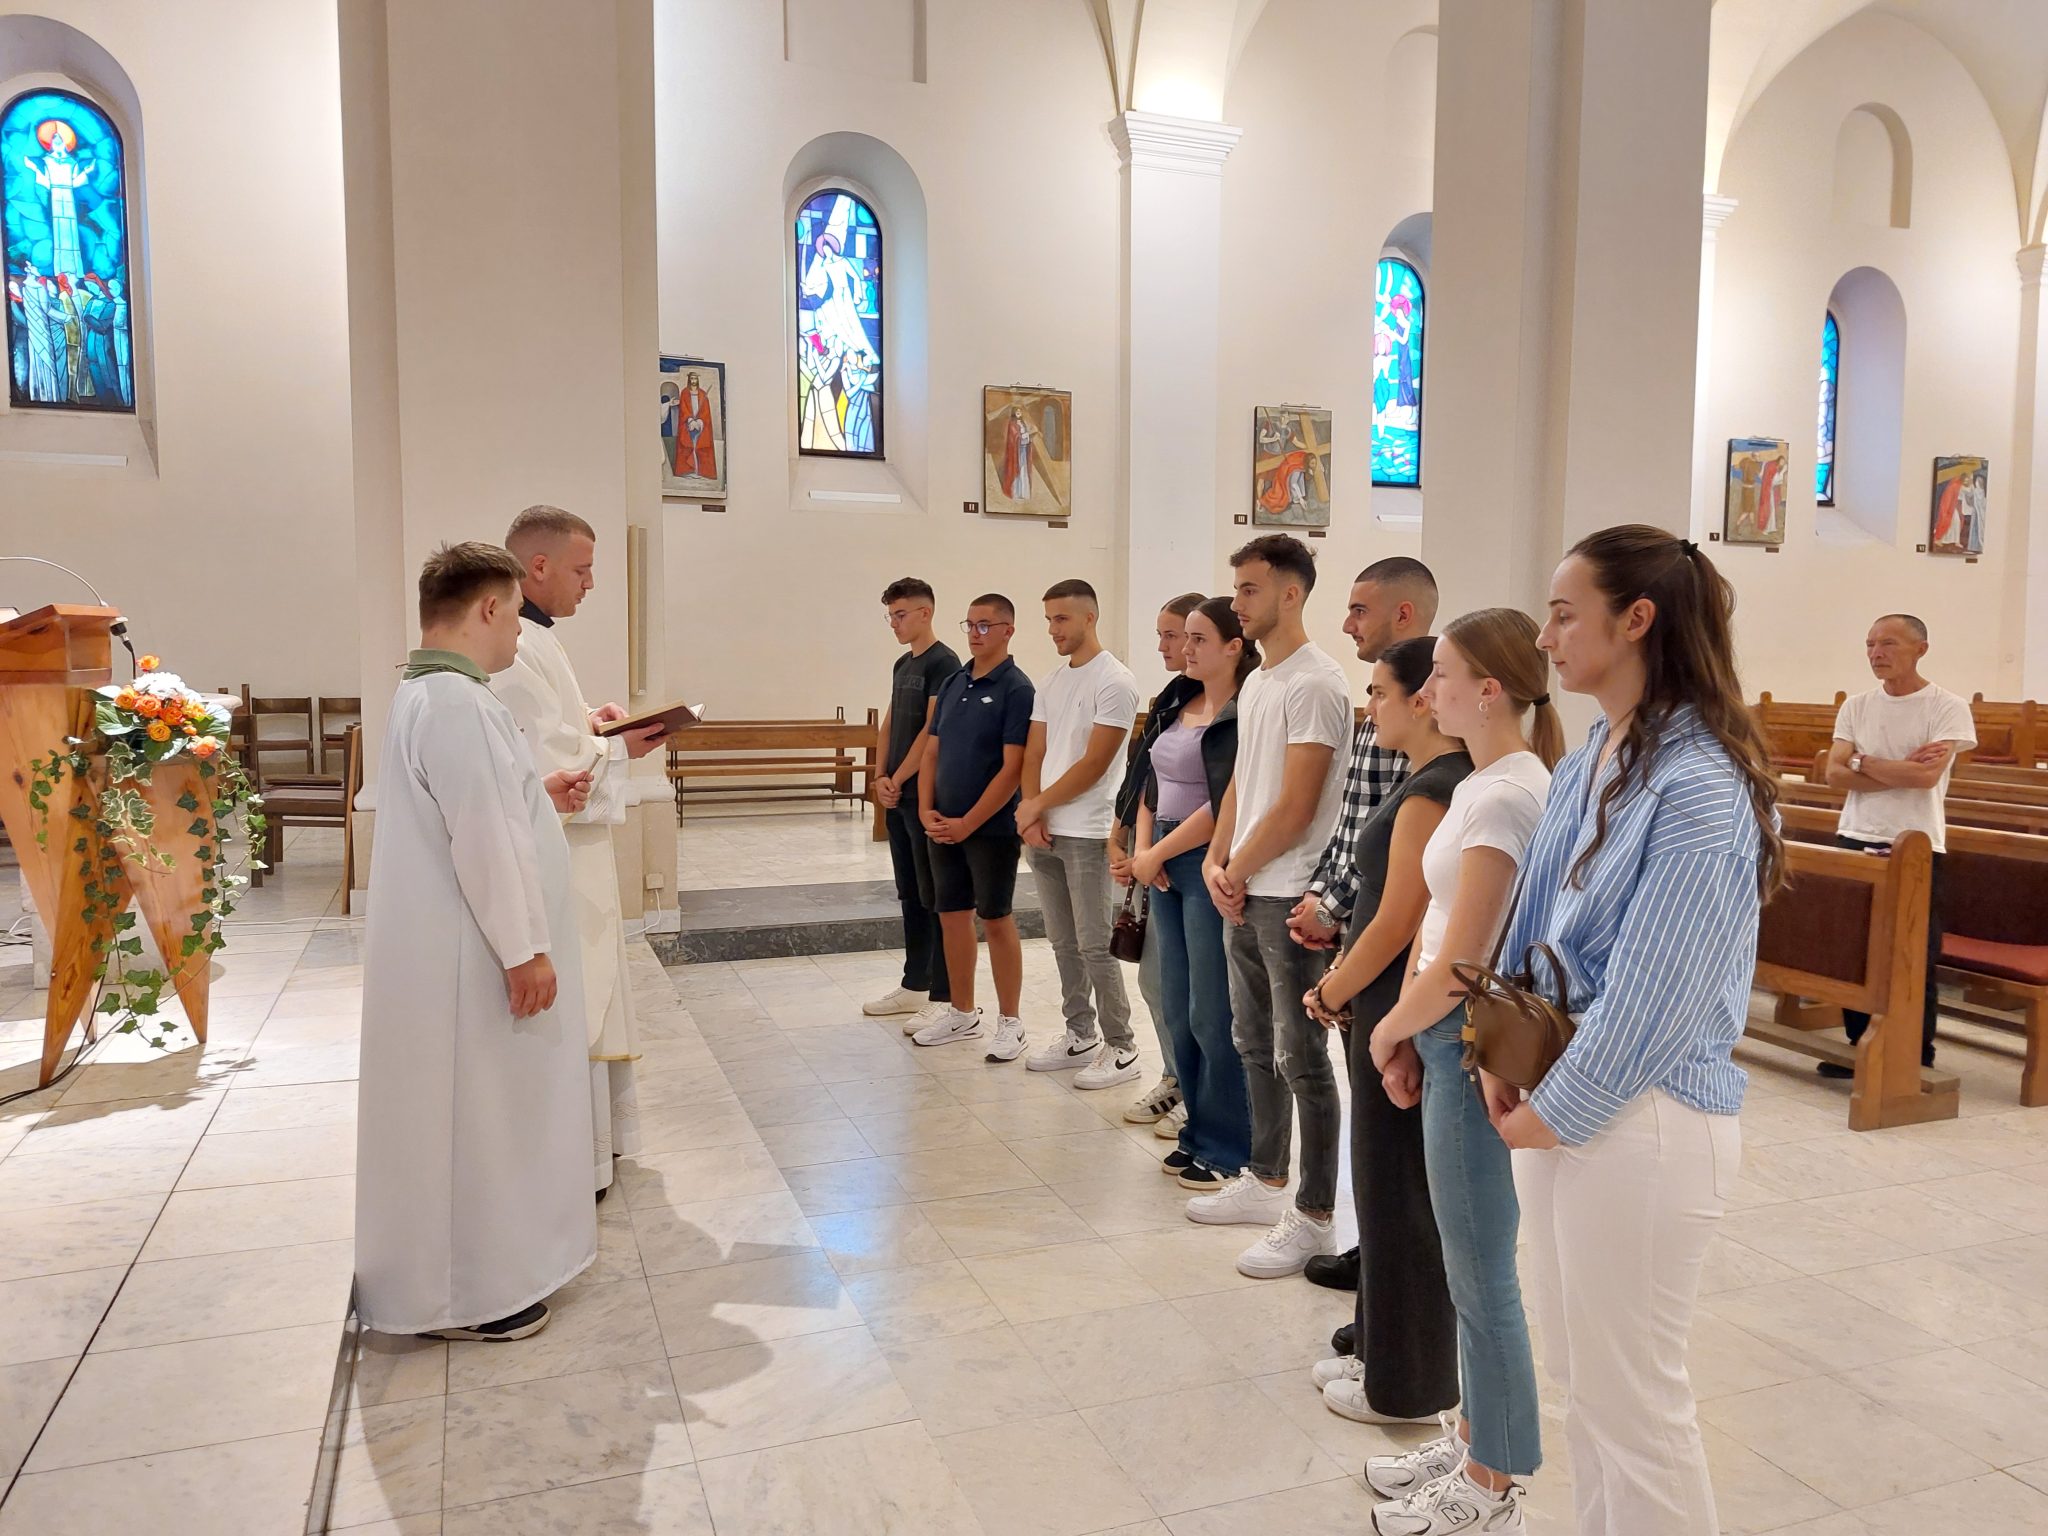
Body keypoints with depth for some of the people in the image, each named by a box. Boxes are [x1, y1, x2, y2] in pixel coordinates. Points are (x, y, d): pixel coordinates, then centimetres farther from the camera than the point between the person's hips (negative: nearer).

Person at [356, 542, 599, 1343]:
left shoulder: (427, 694, 11)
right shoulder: (456, 702, -22)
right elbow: (483, 841, -25)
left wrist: (536, 794, 17)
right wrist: (526, 950, -21)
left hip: (459, 947, 10)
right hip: (471, 955, -10)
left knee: (484, 1117, 20)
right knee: (472, 1120, 2)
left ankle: (474, 1270, 33)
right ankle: (465, 1293, 16)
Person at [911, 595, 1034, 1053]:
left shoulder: (1016, 689, -11)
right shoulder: (952, 684, 10)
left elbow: (1013, 768, -16)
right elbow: (931, 752, 12)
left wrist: (967, 823, -16)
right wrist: (926, 810, -2)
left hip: (991, 828, -7)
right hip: (944, 826, 7)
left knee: (996, 920, 1)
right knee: (952, 917, 12)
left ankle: (1010, 1022, 14)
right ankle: (962, 1014, 26)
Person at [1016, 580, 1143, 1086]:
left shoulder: (1114, 682, -10)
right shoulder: (1051, 683, 14)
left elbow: (1093, 764, -15)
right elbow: (1034, 754, 12)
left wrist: (1037, 804, -9)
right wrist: (1033, 816, -3)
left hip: (1086, 834, -7)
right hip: (1043, 832, 8)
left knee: (1094, 946, -3)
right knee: (1063, 943, 13)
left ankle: (1121, 1048, 7)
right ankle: (1080, 1035, 24)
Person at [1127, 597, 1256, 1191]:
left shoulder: (1243, 716, -13)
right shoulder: (1178, 707, 13)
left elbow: (1224, 806, -18)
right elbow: (1149, 783, 15)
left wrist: (1157, 853, -10)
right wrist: (1142, 850, 1)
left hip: (1209, 869, -8)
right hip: (1163, 867, 8)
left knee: (1212, 1015, -2)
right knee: (1176, 1008, 13)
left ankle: (1228, 1148, 12)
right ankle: (1198, 1132, 26)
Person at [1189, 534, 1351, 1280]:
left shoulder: (1314, 684, -16)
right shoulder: (1255, 682, 14)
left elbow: (1296, 807, -19)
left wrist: (1238, 870, -8)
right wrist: (1215, 861, 4)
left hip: (1289, 896, -10)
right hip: (1243, 894, 10)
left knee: (1299, 1058, -1)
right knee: (1255, 1044, 18)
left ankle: (1313, 1218, 10)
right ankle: (1265, 1182, 33)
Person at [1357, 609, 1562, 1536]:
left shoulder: (1504, 796, -20)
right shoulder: (1483, 783, 9)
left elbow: (1457, 964, -22)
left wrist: (1386, 1032, -6)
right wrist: (1407, 1032, 3)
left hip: (1474, 1042, -9)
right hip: (1448, 1034, 9)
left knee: (1481, 1274, 6)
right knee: (1470, 1266, 20)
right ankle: (1473, 1438, 37)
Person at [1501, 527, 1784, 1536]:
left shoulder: (1700, 788, -20)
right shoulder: (1590, 760, 6)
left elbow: (1652, 994, -20)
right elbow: (1532, 923, 10)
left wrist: (1552, 1111, -11)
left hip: (1642, 1118, -8)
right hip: (1562, 1095, 8)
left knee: (1632, 1398, 8)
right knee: (1580, 1376, 21)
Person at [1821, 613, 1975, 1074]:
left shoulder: (1948, 707, -6)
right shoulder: (1856, 706, 7)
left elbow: (1926, 776, -19)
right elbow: (1835, 774, -3)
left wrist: (1862, 762, -7)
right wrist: (1903, 771, -13)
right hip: (1855, 841, 5)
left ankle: (1918, 1061, 12)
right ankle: (1856, 1047, 22)